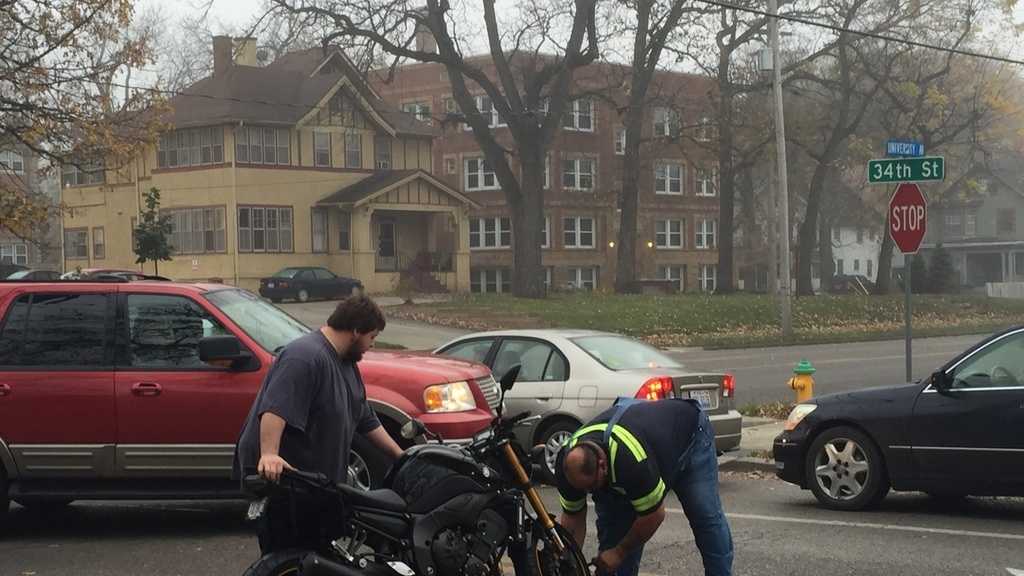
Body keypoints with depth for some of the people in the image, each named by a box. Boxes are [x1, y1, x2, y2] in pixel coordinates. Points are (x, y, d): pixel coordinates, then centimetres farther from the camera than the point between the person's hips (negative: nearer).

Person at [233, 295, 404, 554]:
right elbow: (275, 409, -31)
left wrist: (402, 457, 21)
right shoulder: (305, 356, -18)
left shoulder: (346, 363, 17)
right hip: (280, 474, -10)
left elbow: (366, 420, 24)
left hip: (319, 476, 11)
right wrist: (269, 454, -42)